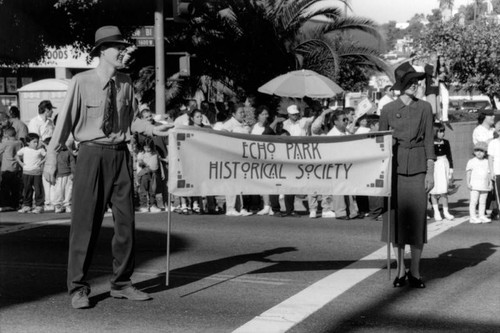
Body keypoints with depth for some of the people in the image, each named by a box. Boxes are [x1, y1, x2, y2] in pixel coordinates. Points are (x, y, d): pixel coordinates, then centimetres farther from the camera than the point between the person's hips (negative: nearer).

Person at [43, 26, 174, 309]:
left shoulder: (125, 83, 4)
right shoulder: (82, 82, -7)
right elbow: (65, 120, -4)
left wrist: (152, 129, -5)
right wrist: (52, 156, -4)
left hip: (120, 155, 4)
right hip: (93, 154, -4)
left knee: (126, 220, 8)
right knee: (85, 222, -2)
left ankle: (122, 283, 22)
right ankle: (78, 288, 9)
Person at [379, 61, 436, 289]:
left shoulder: (424, 108, 4)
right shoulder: (388, 110, 3)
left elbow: (429, 141, 3)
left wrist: (430, 171, -3)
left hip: (418, 167, 0)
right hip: (395, 166, 0)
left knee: (417, 217, -1)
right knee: (396, 217, 3)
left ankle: (415, 271, 9)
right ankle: (400, 270, 14)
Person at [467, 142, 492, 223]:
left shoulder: (487, 162, 12)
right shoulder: (471, 161, 1)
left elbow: (489, 173, 14)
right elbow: (468, 173, -1)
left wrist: (490, 183, 8)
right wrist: (468, 183, -9)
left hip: (484, 186, 4)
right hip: (475, 186, -4)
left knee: (483, 202, 7)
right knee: (473, 201, -5)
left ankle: (482, 216, 13)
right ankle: (473, 217, -4)